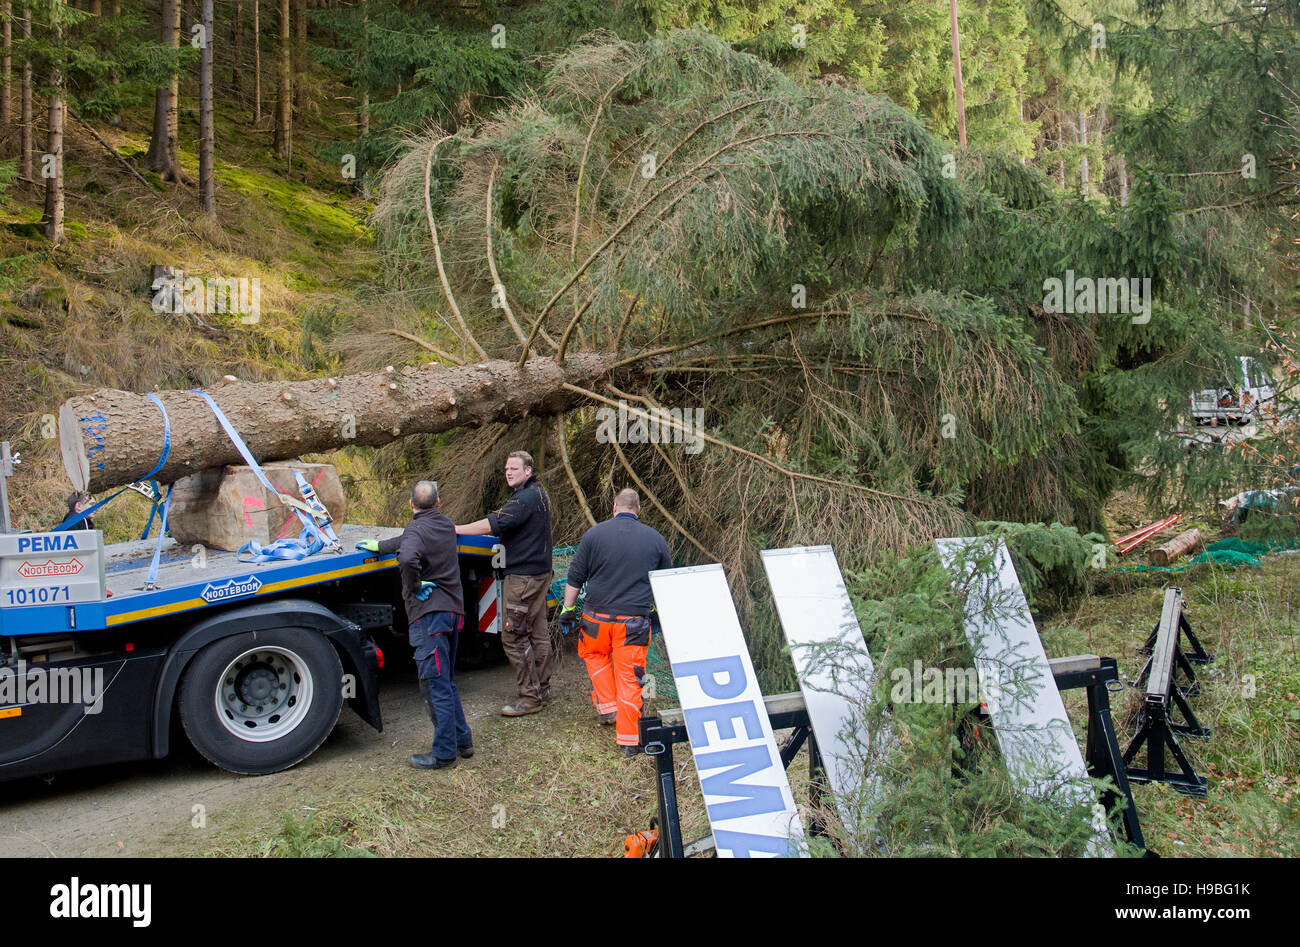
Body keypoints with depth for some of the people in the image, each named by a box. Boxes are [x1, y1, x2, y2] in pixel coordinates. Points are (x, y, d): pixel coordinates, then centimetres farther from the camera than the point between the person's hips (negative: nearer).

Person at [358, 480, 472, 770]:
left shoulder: (416, 529, -13)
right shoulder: (445, 524, 13)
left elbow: (407, 558, -35)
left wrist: (414, 586, -18)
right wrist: (379, 546, 41)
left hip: (429, 613, -8)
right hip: (453, 610, 8)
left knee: (436, 685, -3)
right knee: (446, 682, 20)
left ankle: (444, 754, 1)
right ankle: (462, 740, 24)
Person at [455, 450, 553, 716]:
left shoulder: (525, 498, -18)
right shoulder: (539, 493, 15)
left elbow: (494, 525, -25)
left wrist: (456, 529, -21)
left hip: (522, 575, -11)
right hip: (540, 572, 11)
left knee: (513, 636, -7)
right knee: (538, 632, 15)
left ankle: (529, 696, -3)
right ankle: (542, 690, 23)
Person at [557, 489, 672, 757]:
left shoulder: (594, 534, 0)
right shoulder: (655, 539, 5)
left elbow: (575, 577, 2)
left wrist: (568, 608, 12)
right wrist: (658, 611, 29)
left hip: (597, 616, 0)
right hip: (635, 619, 0)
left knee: (595, 655, 28)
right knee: (629, 675, 4)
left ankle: (607, 707, 25)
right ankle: (629, 740, 7)